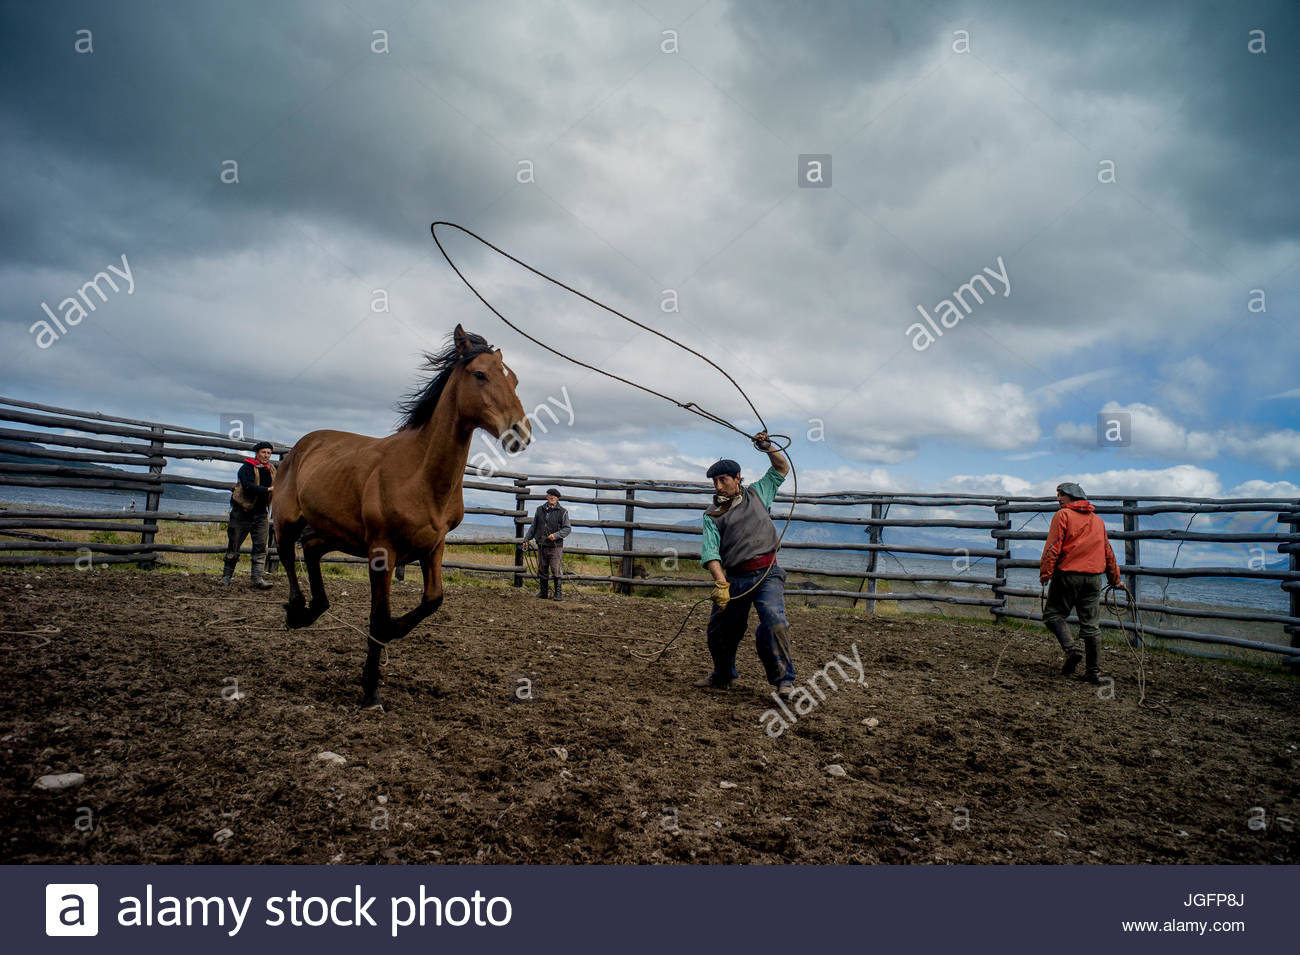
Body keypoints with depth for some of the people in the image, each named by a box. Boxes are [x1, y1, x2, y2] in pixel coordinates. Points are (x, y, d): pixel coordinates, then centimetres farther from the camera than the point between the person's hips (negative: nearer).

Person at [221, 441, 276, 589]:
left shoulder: (272, 470, 11)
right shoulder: (247, 468, -8)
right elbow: (249, 486, -24)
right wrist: (268, 489, -30)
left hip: (261, 514, 4)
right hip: (242, 513, -4)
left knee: (261, 546, -3)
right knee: (234, 545, 5)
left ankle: (258, 578, -3)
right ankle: (226, 576, 18)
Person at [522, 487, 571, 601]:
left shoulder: (562, 512, 0)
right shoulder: (540, 510, 12)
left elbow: (567, 528, -2)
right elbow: (533, 526, 20)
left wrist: (556, 535, -16)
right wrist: (526, 539, 13)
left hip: (555, 546, -4)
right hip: (541, 546, 4)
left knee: (556, 570, -6)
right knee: (542, 570, 8)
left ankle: (557, 593, 1)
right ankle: (542, 592, 18)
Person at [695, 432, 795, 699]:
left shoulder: (757, 494, 16)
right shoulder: (712, 516, 8)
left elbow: (781, 469, 29)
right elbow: (710, 551, -7)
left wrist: (768, 448, 12)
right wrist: (720, 583, -23)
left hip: (767, 574, -1)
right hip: (734, 578, 1)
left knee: (774, 620, -22)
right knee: (719, 629, 6)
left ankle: (784, 679, -11)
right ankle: (723, 676, 32)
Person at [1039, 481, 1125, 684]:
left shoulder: (1063, 515, -2)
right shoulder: (1098, 520, 16)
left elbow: (1053, 547, -10)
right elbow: (1108, 551, 22)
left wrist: (1045, 572, -9)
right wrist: (1116, 579, 29)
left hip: (1068, 574, -5)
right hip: (1094, 577, 5)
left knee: (1053, 614, 4)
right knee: (1091, 624, 7)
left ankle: (1071, 648, -19)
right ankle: (1093, 671, 8)